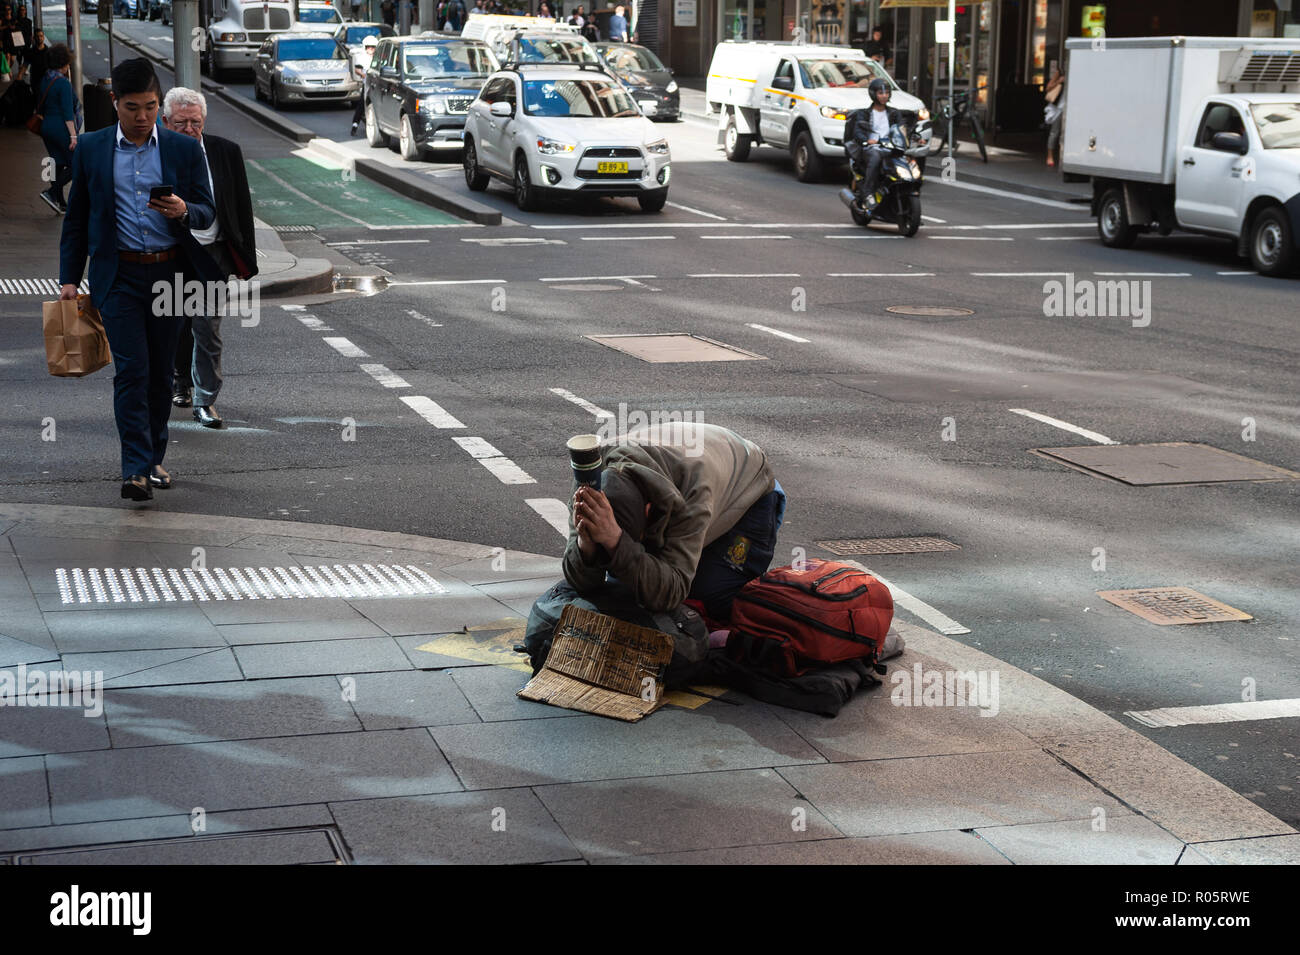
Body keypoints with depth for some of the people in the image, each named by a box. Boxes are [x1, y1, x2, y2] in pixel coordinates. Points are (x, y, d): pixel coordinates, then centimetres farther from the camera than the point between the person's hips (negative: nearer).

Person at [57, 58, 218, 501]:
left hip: (170, 275, 2)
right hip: (119, 275, -2)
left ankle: (153, 460, 23)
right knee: (131, 370, -11)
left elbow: (207, 212, 4)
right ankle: (136, 469, -13)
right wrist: (69, 277, 5)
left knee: (161, 372, 9)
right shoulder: (91, 149, 4)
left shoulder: (185, 149, 4)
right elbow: (76, 219, 10)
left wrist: (183, 211, -19)